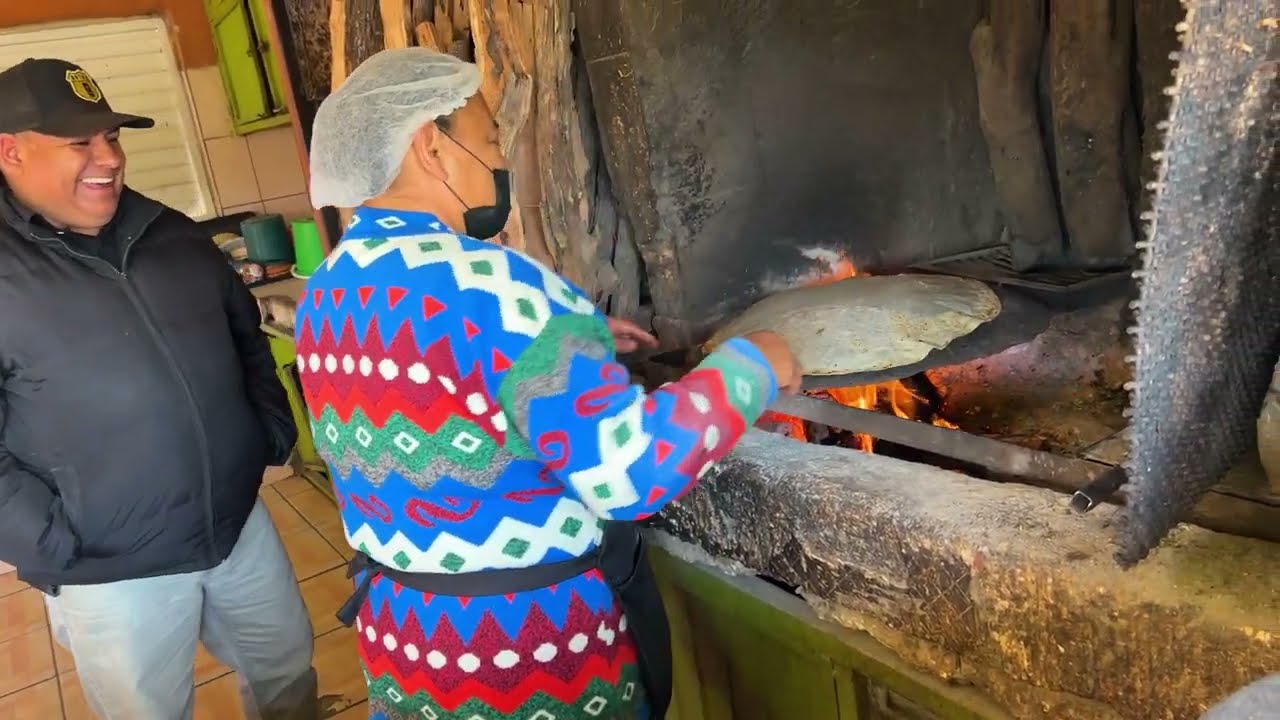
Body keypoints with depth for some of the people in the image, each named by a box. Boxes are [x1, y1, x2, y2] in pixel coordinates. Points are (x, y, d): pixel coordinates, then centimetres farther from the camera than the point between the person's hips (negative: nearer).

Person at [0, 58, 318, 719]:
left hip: (240, 527, 5)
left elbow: (246, 338, 15)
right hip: (112, 574, -4)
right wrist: (56, 549, -17)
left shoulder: (175, 236, 4)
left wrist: (275, 434, 6)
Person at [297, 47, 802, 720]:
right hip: (531, 642, -7)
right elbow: (630, 470, -29)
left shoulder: (325, 296, 1)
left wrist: (570, 340, 15)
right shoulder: (485, 283, -26)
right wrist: (749, 364, -16)